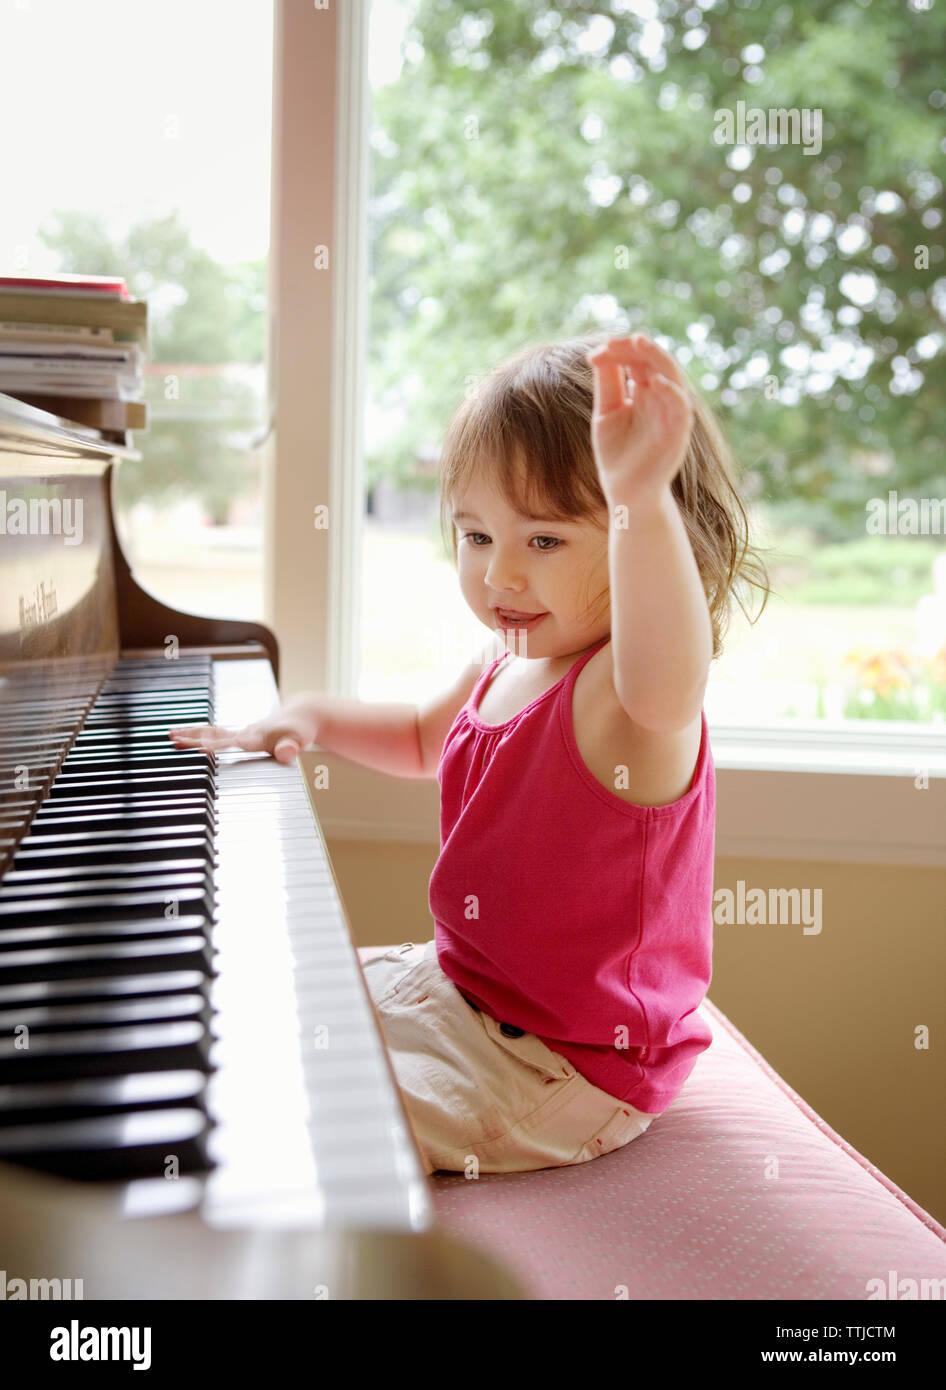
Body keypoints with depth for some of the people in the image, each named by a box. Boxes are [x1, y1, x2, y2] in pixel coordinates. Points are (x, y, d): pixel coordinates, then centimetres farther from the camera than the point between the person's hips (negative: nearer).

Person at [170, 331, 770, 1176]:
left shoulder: (619, 695, -28)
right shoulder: (506, 669, 0)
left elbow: (663, 686, -56)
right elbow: (425, 740, 23)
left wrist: (641, 499, -68)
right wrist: (308, 717, 11)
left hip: (562, 1065, -9)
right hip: (462, 981, 9)